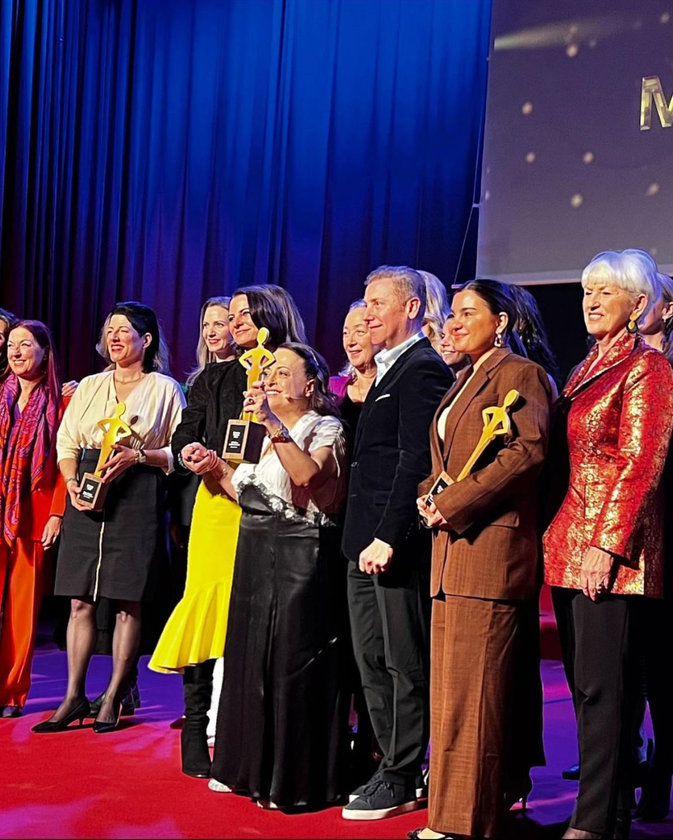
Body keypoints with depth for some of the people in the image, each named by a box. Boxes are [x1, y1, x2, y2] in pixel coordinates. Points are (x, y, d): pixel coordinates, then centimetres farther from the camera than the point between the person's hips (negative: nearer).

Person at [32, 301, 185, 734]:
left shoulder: (165, 389, 4)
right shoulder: (89, 386, 16)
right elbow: (66, 443, 14)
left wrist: (137, 456, -15)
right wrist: (72, 481, -4)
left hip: (137, 497, -4)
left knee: (128, 601, -2)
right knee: (80, 600, 2)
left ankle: (114, 698, 6)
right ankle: (74, 696, 9)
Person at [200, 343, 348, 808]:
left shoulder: (325, 428, -5)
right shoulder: (262, 432, 17)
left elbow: (306, 474, -25)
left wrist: (274, 422, -29)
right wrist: (220, 469, 8)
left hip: (299, 558, -8)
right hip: (255, 556, 8)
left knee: (291, 661, -5)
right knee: (251, 658, 11)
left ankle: (295, 778, 4)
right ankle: (253, 766, 23)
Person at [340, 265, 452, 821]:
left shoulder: (423, 369, -11)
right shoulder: (388, 370, 19)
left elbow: (416, 462, -19)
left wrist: (388, 537, -22)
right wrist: (364, 538, 14)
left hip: (397, 544, -10)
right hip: (368, 542, 10)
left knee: (404, 664, -1)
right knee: (372, 659, 14)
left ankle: (401, 783, 8)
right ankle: (393, 766, 24)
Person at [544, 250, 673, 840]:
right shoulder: (587, 371, 20)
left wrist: (607, 544, -19)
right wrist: (557, 537, 11)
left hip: (611, 551, -9)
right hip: (569, 546, 9)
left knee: (602, 687, -9)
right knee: (588, 685, 10)